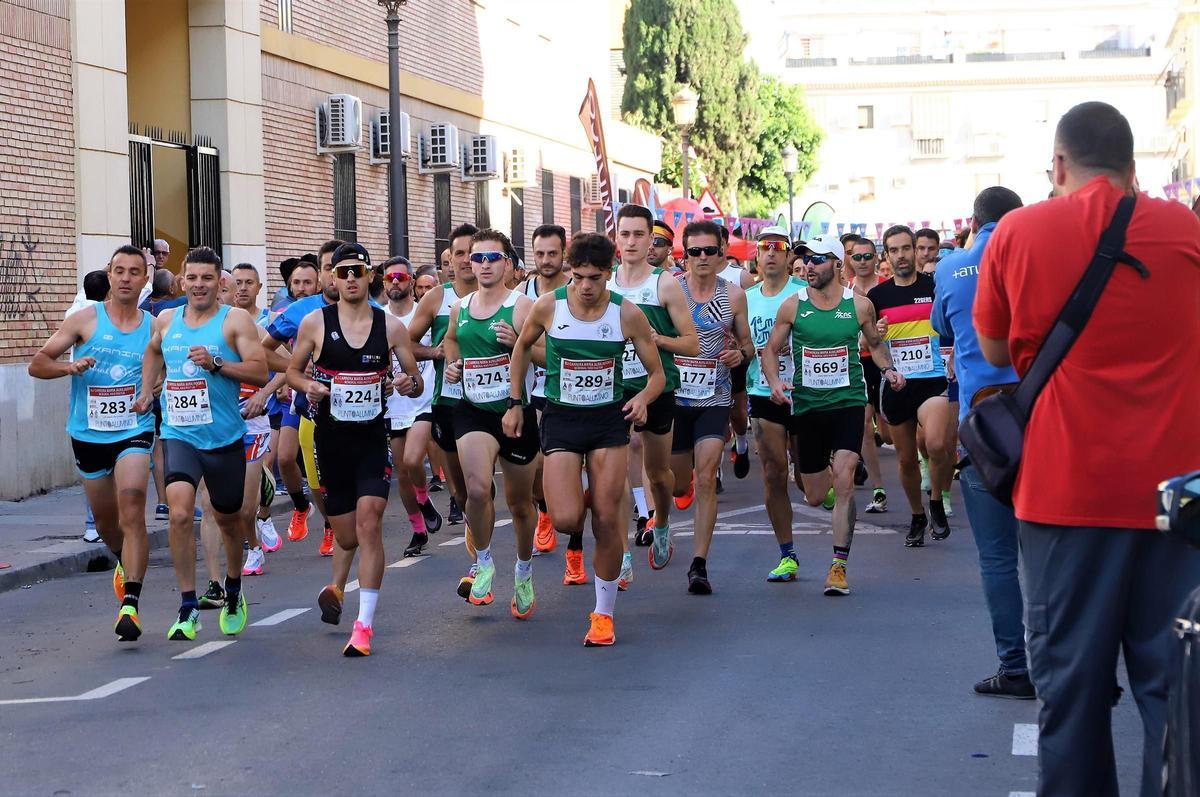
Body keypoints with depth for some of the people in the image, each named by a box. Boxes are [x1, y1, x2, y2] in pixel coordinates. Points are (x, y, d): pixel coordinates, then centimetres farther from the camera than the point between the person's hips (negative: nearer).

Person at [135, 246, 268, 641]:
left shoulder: (235, 320, -4)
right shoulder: (166, 320, 9)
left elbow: (260, 373, -12)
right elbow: (153, 352, 32)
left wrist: (216, 363, -22)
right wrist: (146, 393, 20)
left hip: (224, 437, -2)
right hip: (178, 434, 2)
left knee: (228, 519, 14)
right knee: (180, 514, -18)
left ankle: (234, 592, 40)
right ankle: (188, 608, -13)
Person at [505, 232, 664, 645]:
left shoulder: (627, 314, -8)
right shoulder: (548, 307, -7)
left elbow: (657, 374, 0)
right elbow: (522, 347, 13)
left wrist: (643, 398, -21)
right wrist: (514, 402, 10)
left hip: (610, 418, 0)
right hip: (561, 418, 0)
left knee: (607, 521, -2)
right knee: (566, 520, -14)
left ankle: (604, 612, 13)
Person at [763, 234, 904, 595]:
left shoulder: (859, 305, -1)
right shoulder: (792, 305, -1)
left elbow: (875, 343, 16)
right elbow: (771, 349, 6)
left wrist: (888, 369, -3)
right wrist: (774, 382, -12)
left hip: (848, 402, -1)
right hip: (806, 406, 2)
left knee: (843, 482, -17)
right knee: (814, 497, 9)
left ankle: (839, 566, -11)